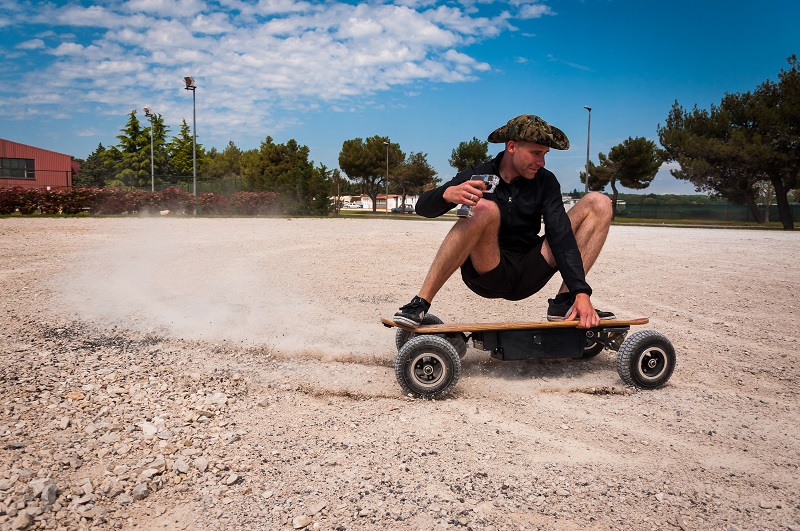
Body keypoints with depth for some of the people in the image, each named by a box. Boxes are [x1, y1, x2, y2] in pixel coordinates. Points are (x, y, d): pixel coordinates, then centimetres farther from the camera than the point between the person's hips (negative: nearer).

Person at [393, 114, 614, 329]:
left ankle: (565, 303, -13)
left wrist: (580, 291, -23)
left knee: (598, 203, -2)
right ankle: (420, 303, -28)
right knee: (485, 208, -33)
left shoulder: (545, 182, 3)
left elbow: (560, 234, -9)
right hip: (486, 277, -3)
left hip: (527, 277, 4)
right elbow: (423, 207, -13)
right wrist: (447, 194, -37)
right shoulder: (477, 176, -4)